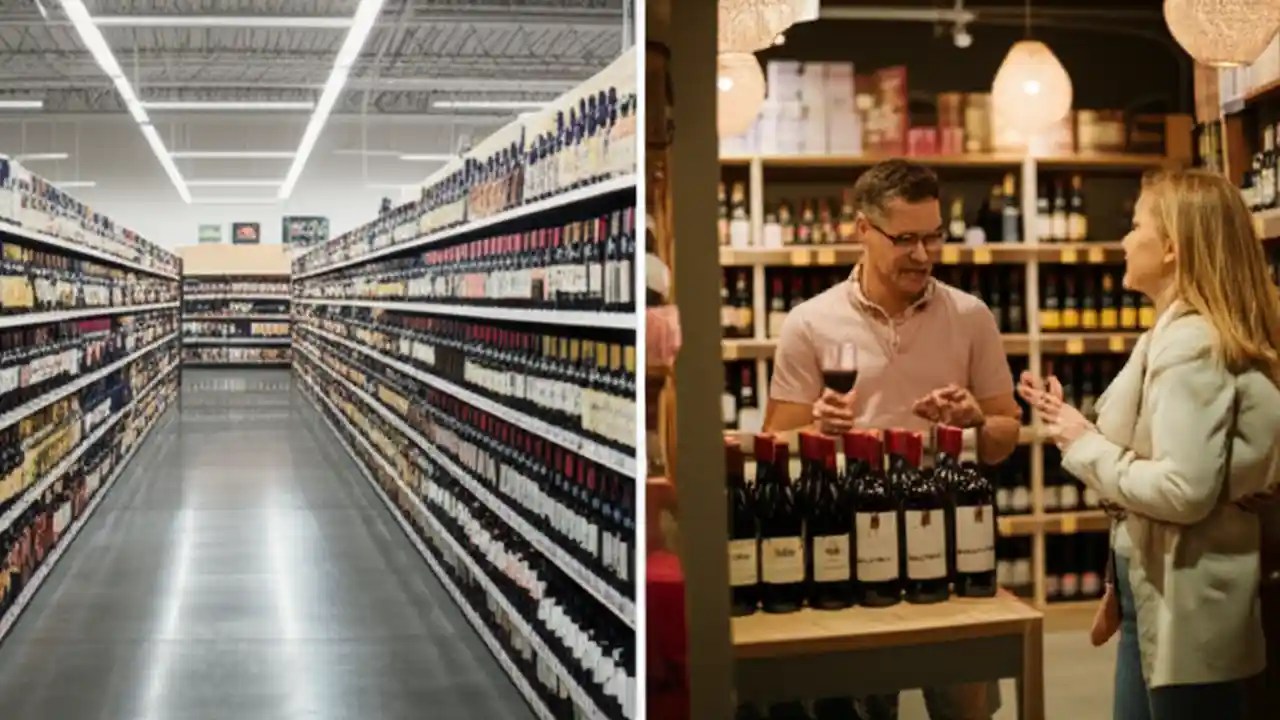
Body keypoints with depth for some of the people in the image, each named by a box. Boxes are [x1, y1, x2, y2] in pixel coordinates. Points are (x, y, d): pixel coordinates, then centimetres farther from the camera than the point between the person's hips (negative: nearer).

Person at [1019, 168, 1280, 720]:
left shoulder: (1192, 343, -20)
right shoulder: (1176, 333, 12)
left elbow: (1184, 491, -28)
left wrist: (1085, 448, -15)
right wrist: (1075, 425, 6)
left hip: (1187, 608, -10)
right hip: (1157, 596, 10)